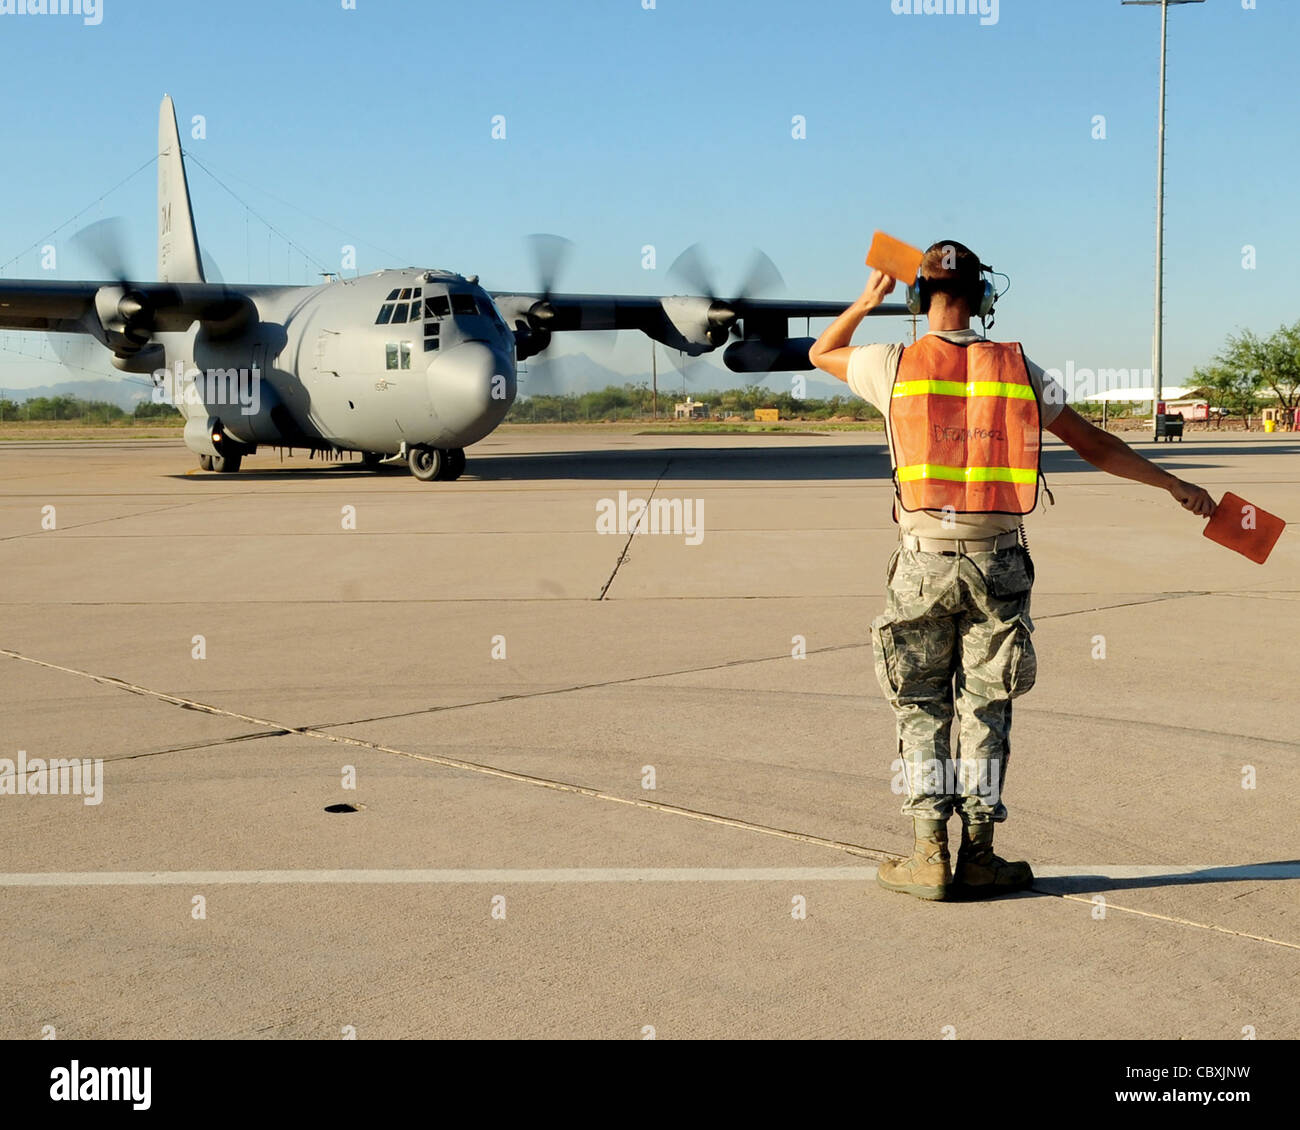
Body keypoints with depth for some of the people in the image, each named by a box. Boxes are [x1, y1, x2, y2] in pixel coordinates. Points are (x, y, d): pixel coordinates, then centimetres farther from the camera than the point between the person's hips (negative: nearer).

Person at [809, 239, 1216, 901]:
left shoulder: (895, 366, -1)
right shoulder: (1018, 369, 3)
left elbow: (821, 354, 19)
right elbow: (1093, 445, 8)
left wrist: (866, 300, 31)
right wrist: (1174, 485, 18)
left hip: (924, 560, -1)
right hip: (998, 561, 1)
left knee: (921, 709, 9)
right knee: (986, 710, 9)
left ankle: (929, 857, 8)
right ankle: (979, 858, 12)